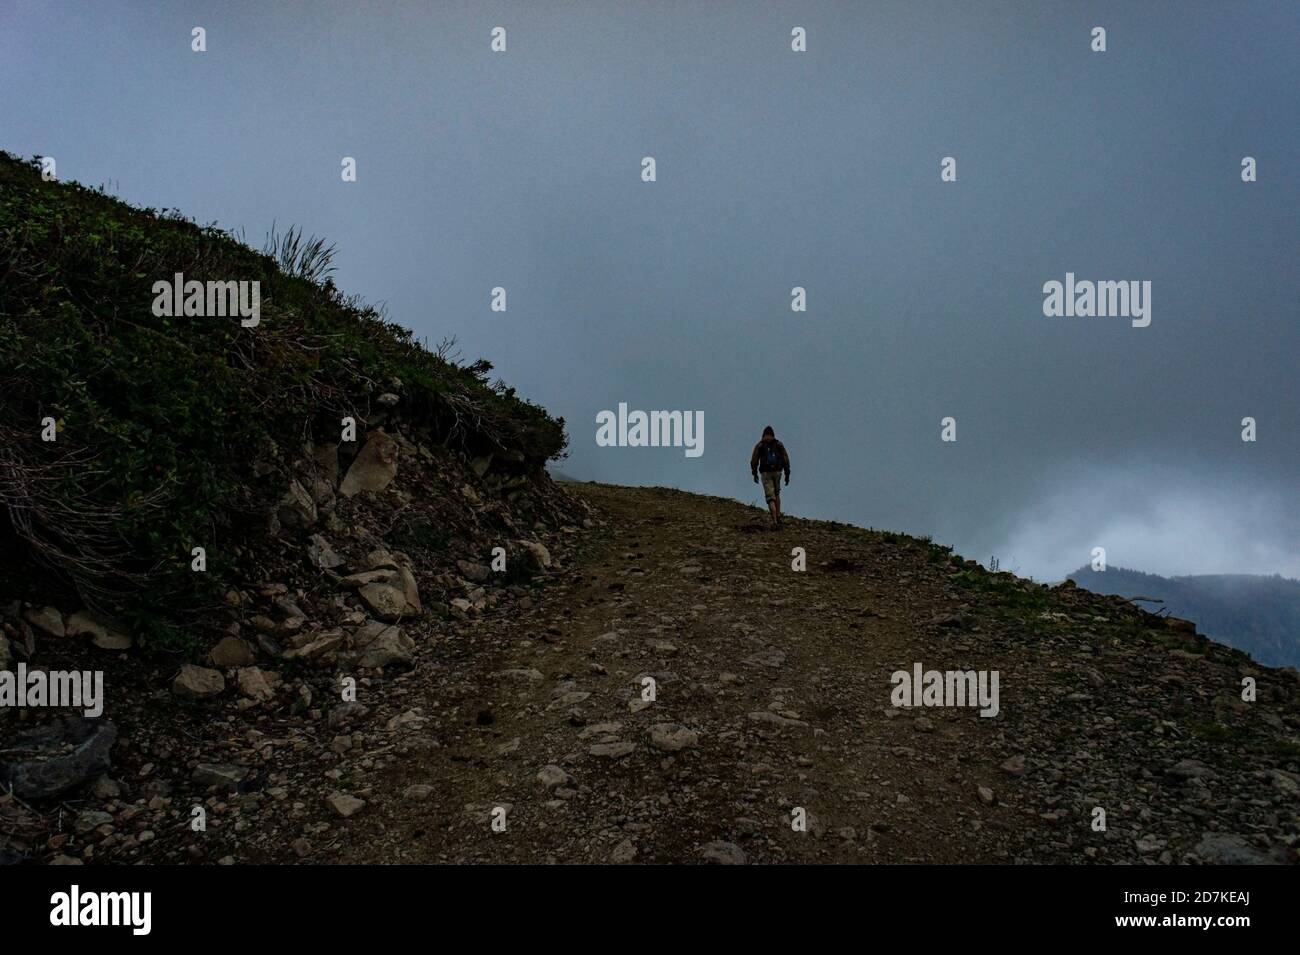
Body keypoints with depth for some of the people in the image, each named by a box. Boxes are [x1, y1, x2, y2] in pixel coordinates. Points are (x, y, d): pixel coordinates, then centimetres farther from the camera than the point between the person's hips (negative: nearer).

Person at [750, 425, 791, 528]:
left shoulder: (759, 445, 3)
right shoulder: (779, 444, 7)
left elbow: (754, 460, -3)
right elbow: (786, 459, 1)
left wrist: (754, 473, 9)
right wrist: (787, 474, 4)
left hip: (766, 473, -2)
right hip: (777, 472, 2)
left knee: (770, 497, -3)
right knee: (776, 494, 24)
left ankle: (775, 522, -14)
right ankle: (778, 516, 14)